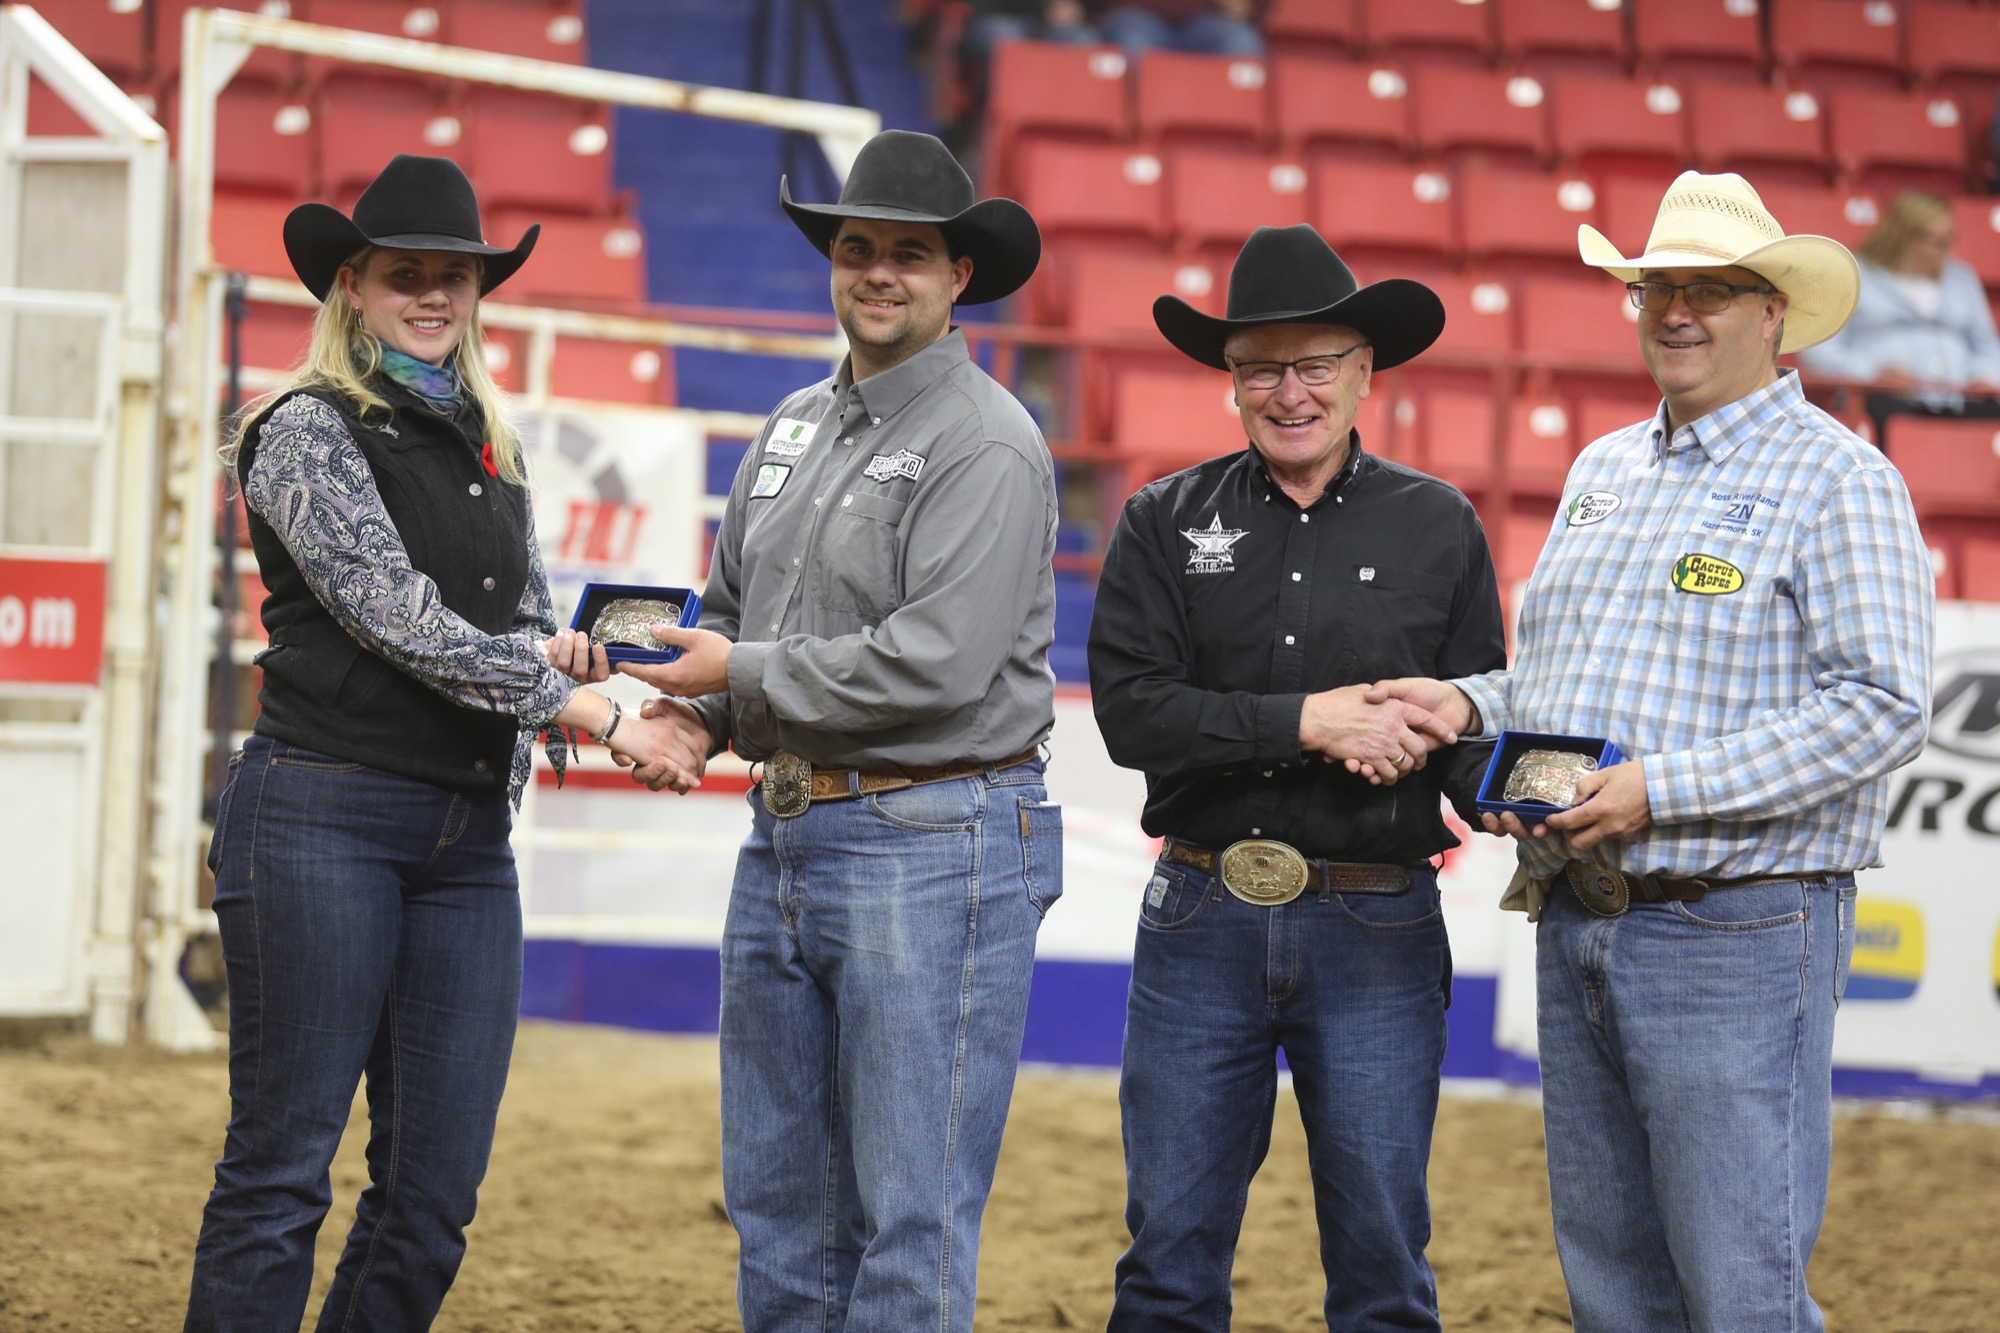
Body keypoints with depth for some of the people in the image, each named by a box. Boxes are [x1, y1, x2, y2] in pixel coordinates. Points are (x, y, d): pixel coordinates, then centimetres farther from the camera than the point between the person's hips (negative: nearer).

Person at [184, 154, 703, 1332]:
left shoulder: (491, 450, 17)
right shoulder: (310, 429, -4)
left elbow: (530, 626, 23)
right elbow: (401, 618, -13)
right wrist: (600, 717, -14)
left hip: (470, 836, 7)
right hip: (324, 820, -7)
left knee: (439, 1187, 4)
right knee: (284, 1168, -4)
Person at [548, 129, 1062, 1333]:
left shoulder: (988, 445, -11)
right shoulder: (798, 424, 15)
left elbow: (938, 660, -21)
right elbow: (730, 607, 22)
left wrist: (746, 675, -12)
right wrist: (689, 716, 1)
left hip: (930, 848, -9)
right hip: (784, 838, 9)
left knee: (911, 1212, -4)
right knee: (777, 1200, 14)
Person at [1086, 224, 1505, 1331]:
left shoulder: (1438, 526, 6)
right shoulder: (1165, 524, 5)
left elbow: (1479, 718, 4)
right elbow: (1129, 707, -7)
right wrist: (1306, 720, -16)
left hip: (1377, 933, 0)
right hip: (1201, 919, 0)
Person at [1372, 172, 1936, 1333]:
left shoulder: (1837, 479, -7)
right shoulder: (1604, 470, 16)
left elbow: (1881, 705, -17)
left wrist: (1662, 789, -21)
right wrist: (1471, 705, 3)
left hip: (1735, 939, -7)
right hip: (1575, 926, 7)